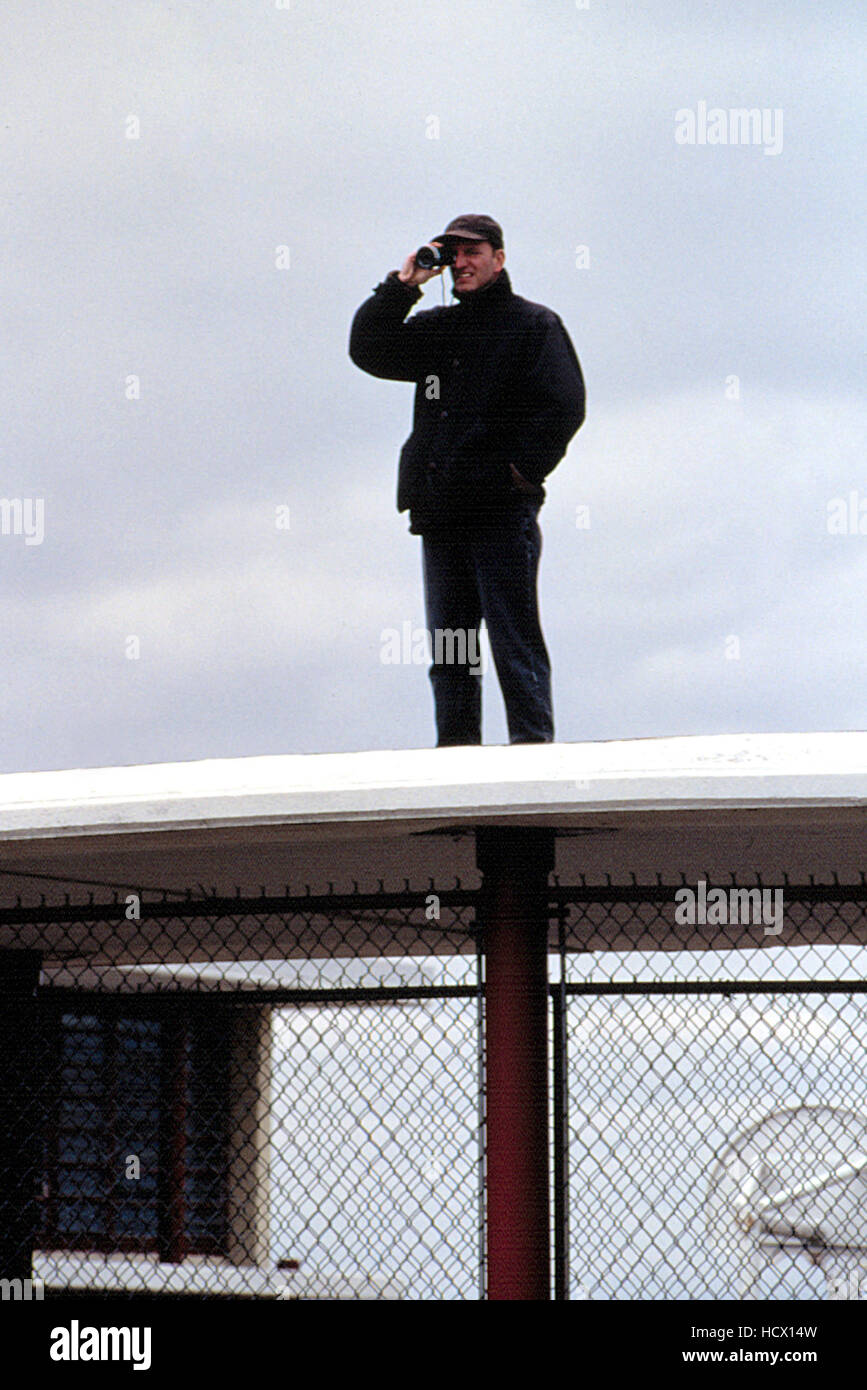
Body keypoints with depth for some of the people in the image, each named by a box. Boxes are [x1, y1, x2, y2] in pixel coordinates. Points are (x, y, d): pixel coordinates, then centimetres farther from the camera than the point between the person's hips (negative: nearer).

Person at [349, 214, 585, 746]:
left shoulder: (533, 324, 4)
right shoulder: (436, 329, 20)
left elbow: (564, 407, -5)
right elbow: (368, 351, 15)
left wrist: (523, 470, -13)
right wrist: (402, 286, 8)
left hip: (503, 512, -6)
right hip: (440, 513, 6)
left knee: (514, 640, -7)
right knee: (449, 644, 6)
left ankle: (532, 740, -7)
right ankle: (456, 746, 9)